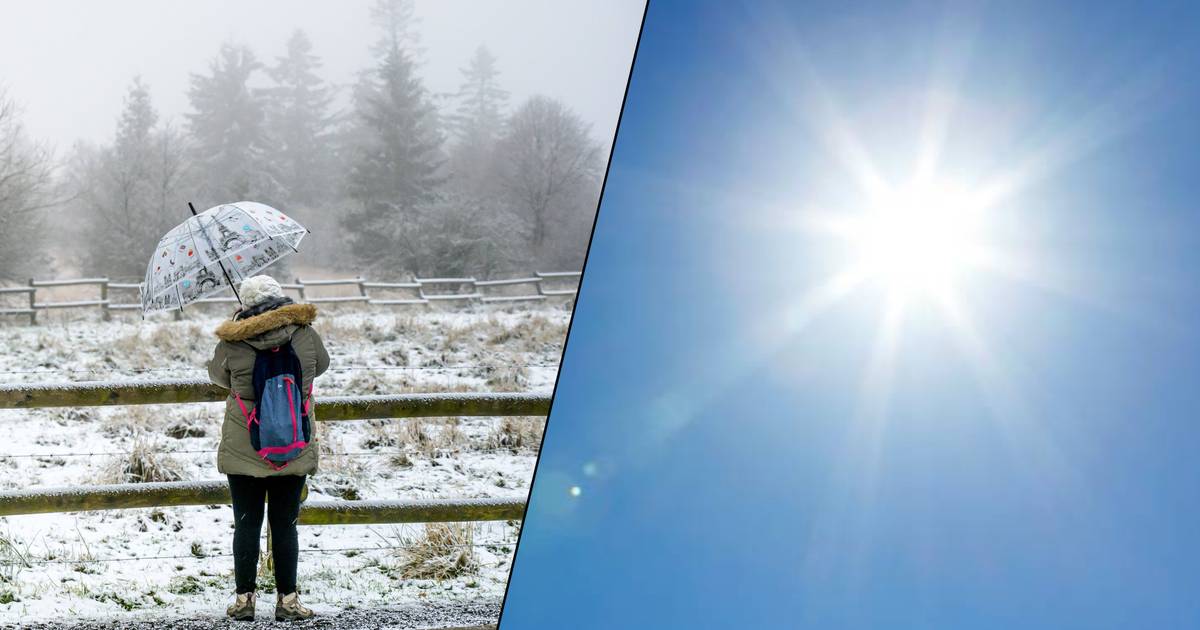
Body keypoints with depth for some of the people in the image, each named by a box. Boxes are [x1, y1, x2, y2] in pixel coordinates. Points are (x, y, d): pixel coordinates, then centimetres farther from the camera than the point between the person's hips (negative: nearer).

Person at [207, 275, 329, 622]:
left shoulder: (233, 343, -10)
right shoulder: (305, 335, -7)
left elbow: (218, 375, 9)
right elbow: (321, 365, 13)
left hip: (243, 450, -1)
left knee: (246, 524, 8)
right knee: (285, 525, 8)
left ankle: (244, 598, 11)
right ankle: (287, 599, 10)